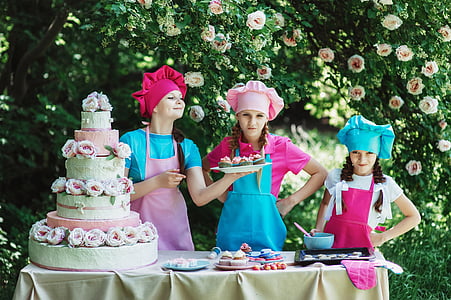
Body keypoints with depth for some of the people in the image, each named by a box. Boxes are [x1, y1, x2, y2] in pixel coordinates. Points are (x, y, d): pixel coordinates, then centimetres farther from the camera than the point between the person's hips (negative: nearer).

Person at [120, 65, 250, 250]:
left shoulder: (187, 147, 4)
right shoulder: (131, 141, -7)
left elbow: (200, 197, -7)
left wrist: (231, 177, -21)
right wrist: (158, 182, -19)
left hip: (175, 230, 3)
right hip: (139, 229, -3)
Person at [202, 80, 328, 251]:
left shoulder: (281, 146, -3)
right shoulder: (228, 145, 0)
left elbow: (320, 174, 5)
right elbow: (202, 168, 18)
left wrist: (290, 201, -2)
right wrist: (221, 195, 4)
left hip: (265, 229, -1)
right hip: (233, 229, 1)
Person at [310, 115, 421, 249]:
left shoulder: (385, 184, 2)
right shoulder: (336, 177, 5)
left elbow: (414, 217, 13)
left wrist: (383, 237, 7)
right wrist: (319, 230, 9)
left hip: (362, 246, -1)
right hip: (330, 244, 2)